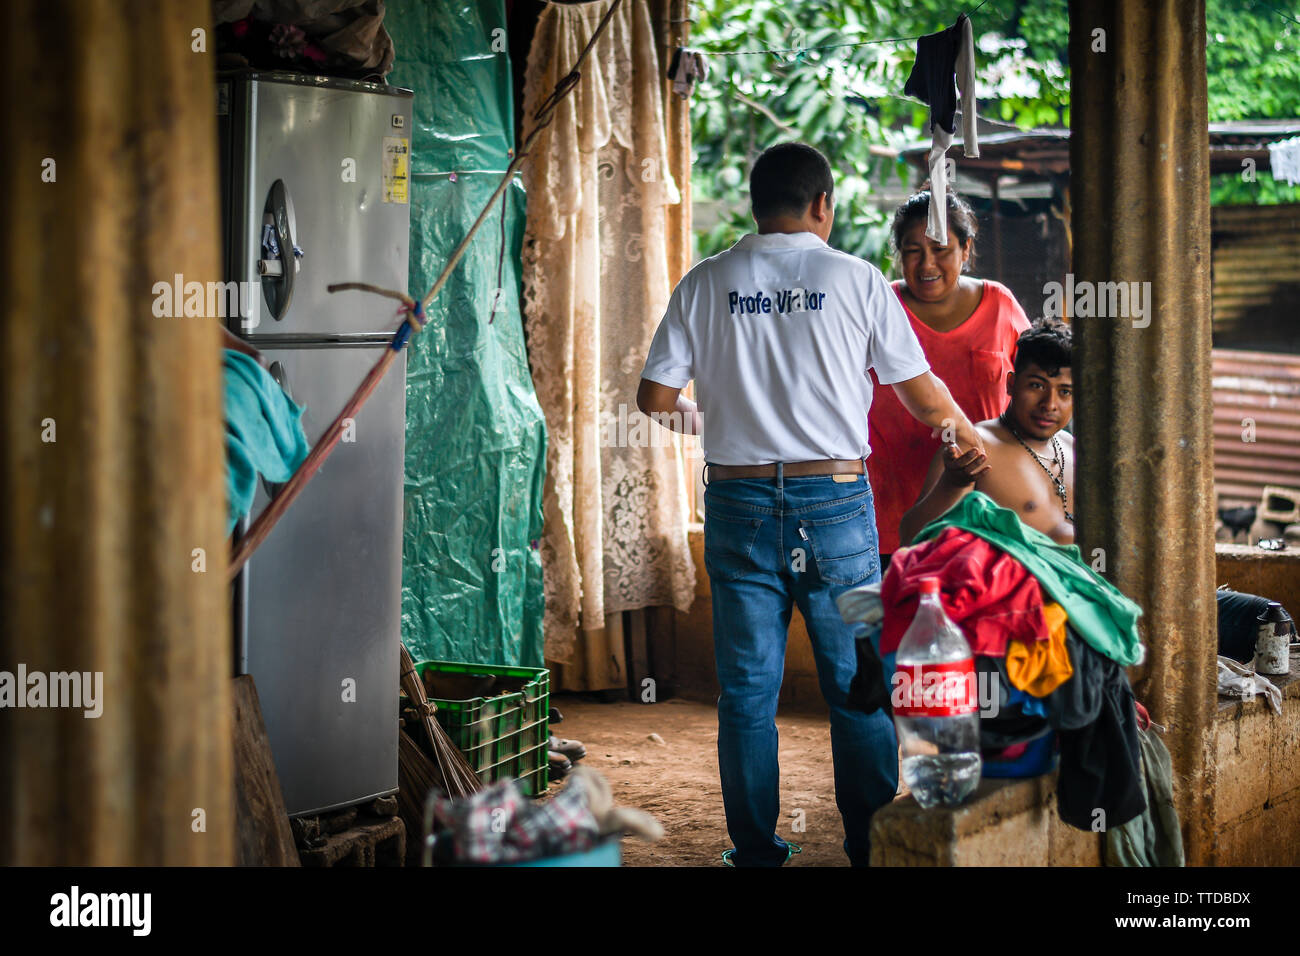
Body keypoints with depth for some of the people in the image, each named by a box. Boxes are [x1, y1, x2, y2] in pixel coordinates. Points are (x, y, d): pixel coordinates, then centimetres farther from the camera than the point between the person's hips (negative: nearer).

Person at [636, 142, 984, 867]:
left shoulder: (706, 283, 3)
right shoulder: (855, 279, -2)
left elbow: (655, 398, 2)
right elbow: (924, 396, 5)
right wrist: (970, 437, 25)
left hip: (739, 502, 2)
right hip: (835, 503, -2)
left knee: (748, 691, 8)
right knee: (859, 689, 7)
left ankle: (757, 852, 13)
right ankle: (874, 847, 11)